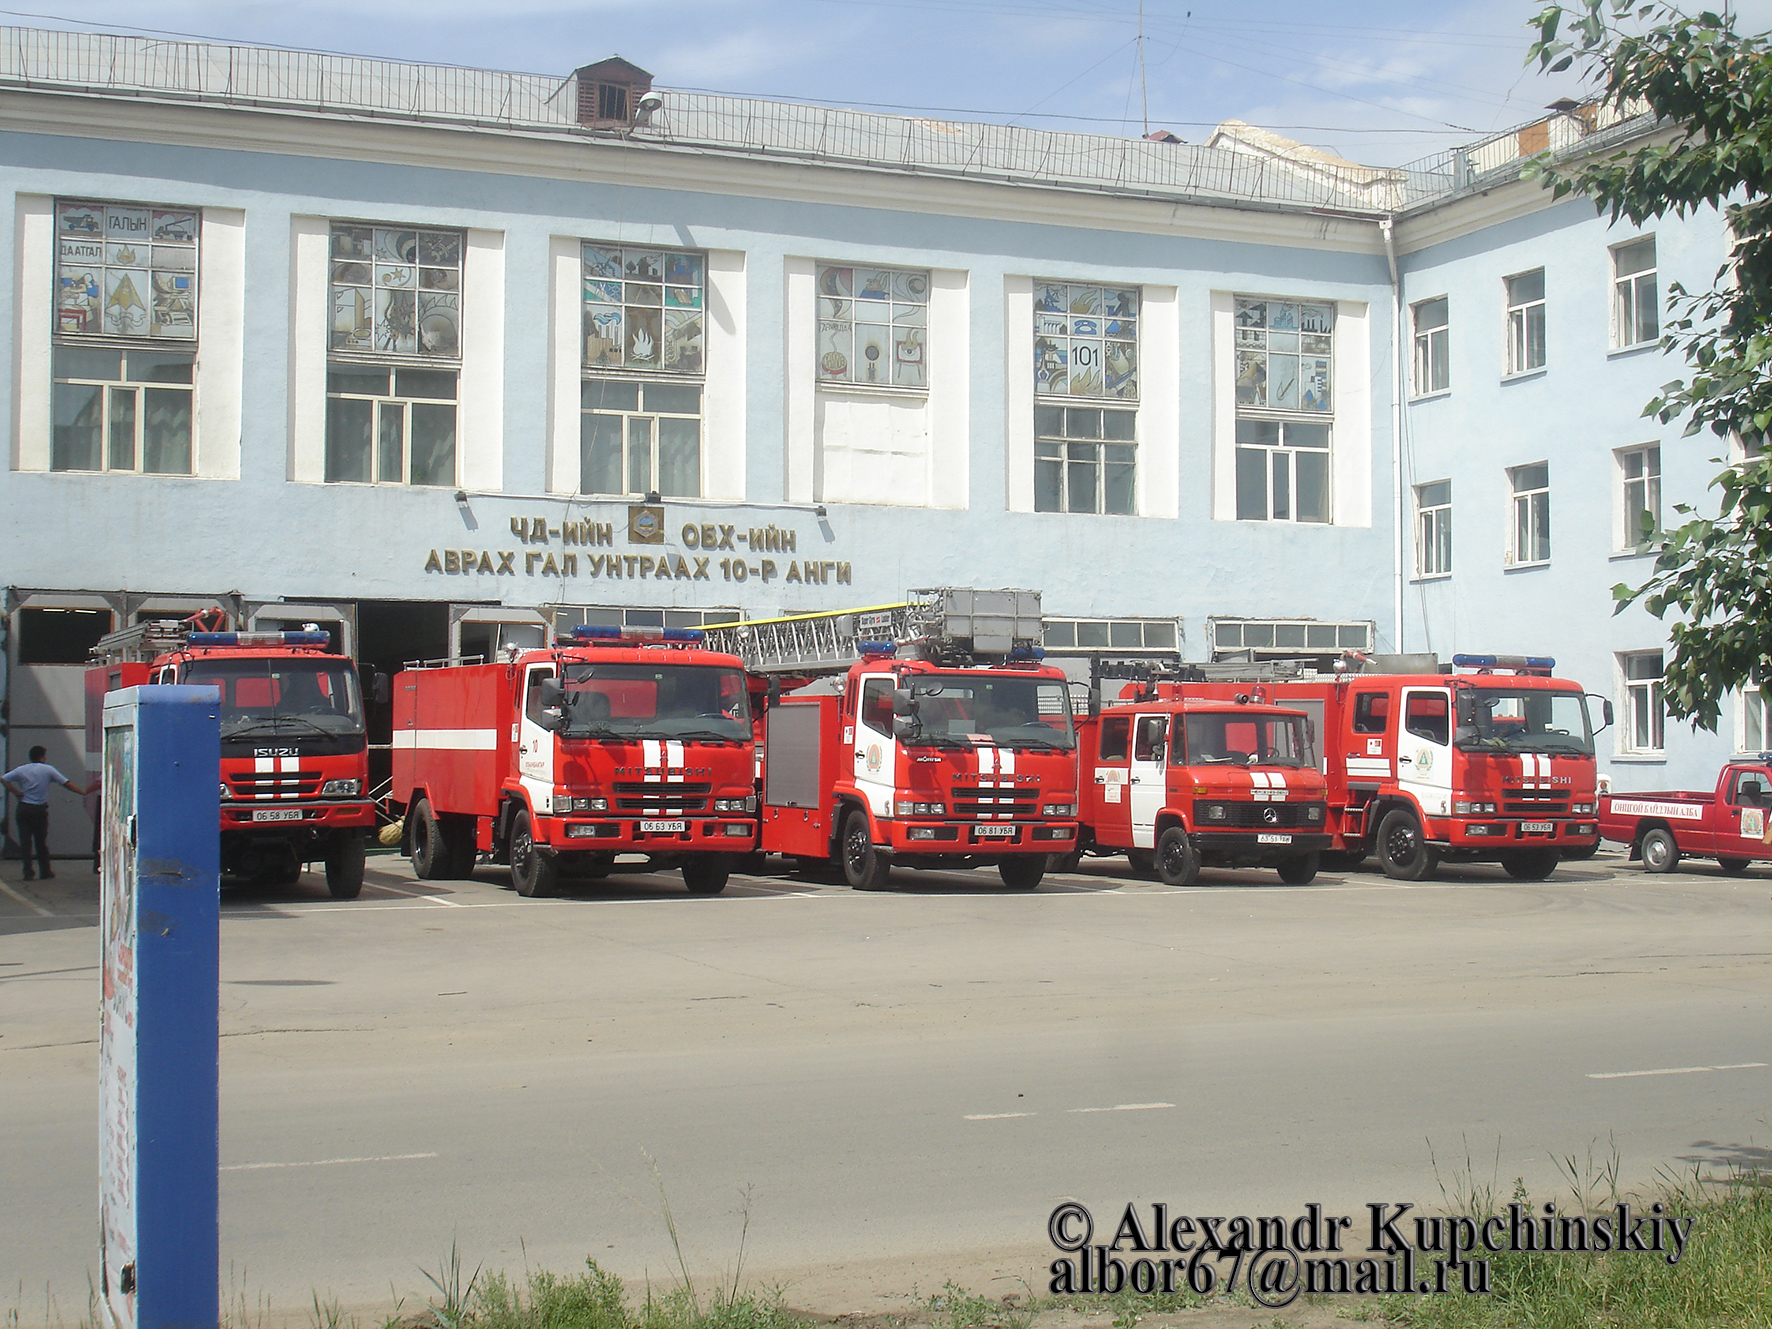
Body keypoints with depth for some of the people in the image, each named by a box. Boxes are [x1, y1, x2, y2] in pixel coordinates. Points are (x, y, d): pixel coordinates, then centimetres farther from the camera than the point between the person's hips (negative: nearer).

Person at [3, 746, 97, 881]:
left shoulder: (21, 770, 2)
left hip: (24, 808, 0)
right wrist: (83, 792, 5)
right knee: (41, 841, 10)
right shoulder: (48, 770, -2)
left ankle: (28, 872, -7)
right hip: (40, 809, 0)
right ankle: (45, 871, 17)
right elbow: (66, 783, -2)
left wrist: (17, 792, -4)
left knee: (25, 841, 1)